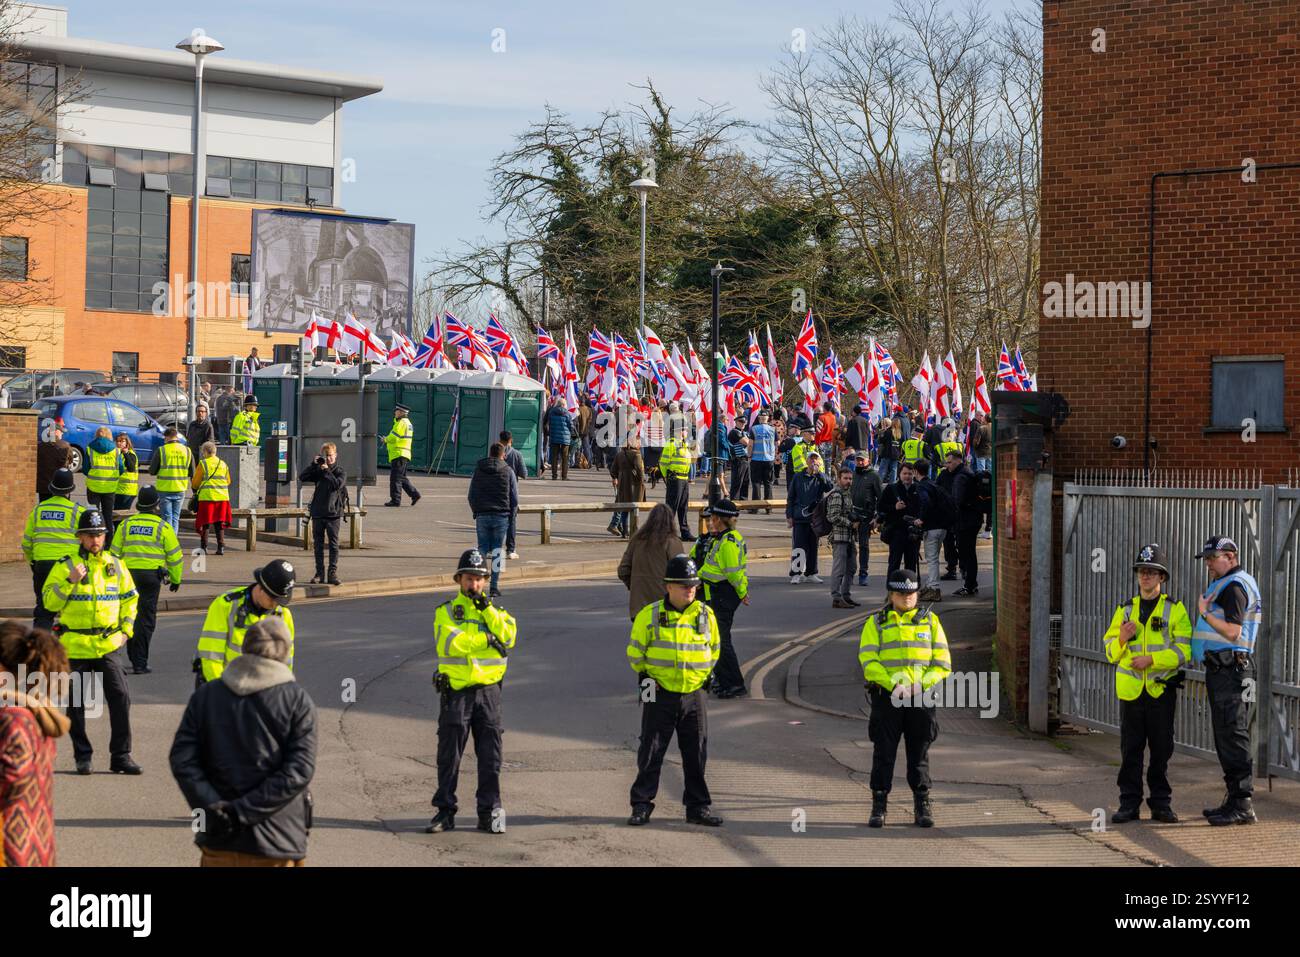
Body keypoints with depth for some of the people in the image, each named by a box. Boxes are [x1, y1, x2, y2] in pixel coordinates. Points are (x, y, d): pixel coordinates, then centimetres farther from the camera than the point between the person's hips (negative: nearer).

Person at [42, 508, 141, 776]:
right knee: (76, 704, 5)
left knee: (120, 697, -7)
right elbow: (50, 602, -7)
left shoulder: (116, 566, 8)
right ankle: (82, 756, 17)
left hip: (109, 644, 2)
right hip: (75, 645, -2)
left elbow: (130, 598, 20)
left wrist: (126, 630, 10)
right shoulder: (65, 567, -3)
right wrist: (71, 581, -20)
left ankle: (121, 756, 1)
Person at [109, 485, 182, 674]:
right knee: (145, 619, -2)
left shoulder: (125, 524, 7)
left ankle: (133, 658, 22)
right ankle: (139, 663, -6)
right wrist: (176, 579, 14)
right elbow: (174, 556, 2)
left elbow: (115, 553, 9)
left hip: (129, 574, 3)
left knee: (131, 616, 17)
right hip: (151, 575, -3)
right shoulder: (162, 527, -1)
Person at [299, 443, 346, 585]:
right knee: (318, 544, 6)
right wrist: (313, 464, -7)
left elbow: (338, 484, -17)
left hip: (333, 513, -3)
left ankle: (332, 573, 0)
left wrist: (327, 471, -14)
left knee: (334, 544, -3)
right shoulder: (318, 471, 9)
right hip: (318, 512, 3)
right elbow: (302, 478, -1)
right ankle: (320, 573, 12)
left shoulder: (339, 471, 1)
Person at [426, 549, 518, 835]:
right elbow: (447, 644, -14)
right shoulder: (446, 611, 4)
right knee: (449, 755, 3)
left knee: (490, 755, 3)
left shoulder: (496, 610, 11)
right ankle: (445, 811, 9)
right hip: (455, 691, -2)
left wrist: (487, 609, -12)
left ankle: (490, 811, 11)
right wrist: (486, 639, -13)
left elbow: (508, 637, -8)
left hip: (488, 691, 2)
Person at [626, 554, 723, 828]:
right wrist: (645, 675, 4)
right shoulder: (650, 615, -5)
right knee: (651, 752, 3)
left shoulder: (706, 615, 3)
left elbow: (714, 648, 17)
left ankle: (698, 807, 16)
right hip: (660, 695, -2)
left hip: (694, 695, 2)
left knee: (696, 754, 7)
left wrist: (705, 676, 13)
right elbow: (635, 650, 5)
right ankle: (642, 805, 11)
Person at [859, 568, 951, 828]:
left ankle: (922, 807, 12)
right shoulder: (875, 623, 6)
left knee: (919, 755, 5)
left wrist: (920, 685, -11)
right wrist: (894, 684, -19)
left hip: (921, 699, 1)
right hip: (886, 698, -1)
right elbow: (868, 662, -5)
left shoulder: (930, 621, 10)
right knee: (883, 753, 0)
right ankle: (879, 806, 6)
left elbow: (943, 664, 4)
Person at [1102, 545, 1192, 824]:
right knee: (1130, 749, 3)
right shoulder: (1125, 610, 12)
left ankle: (1161, 803, 11)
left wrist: (1152, 659, -18)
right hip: (1131, 690, 2)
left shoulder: (1175, 610, 2)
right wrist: (1121, 639, -10)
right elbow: (1110, 652, 12)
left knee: (1161, 749, 3)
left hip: (1162, 689, -2)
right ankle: (1130, 804, 7)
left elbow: (1184, 650, -7)